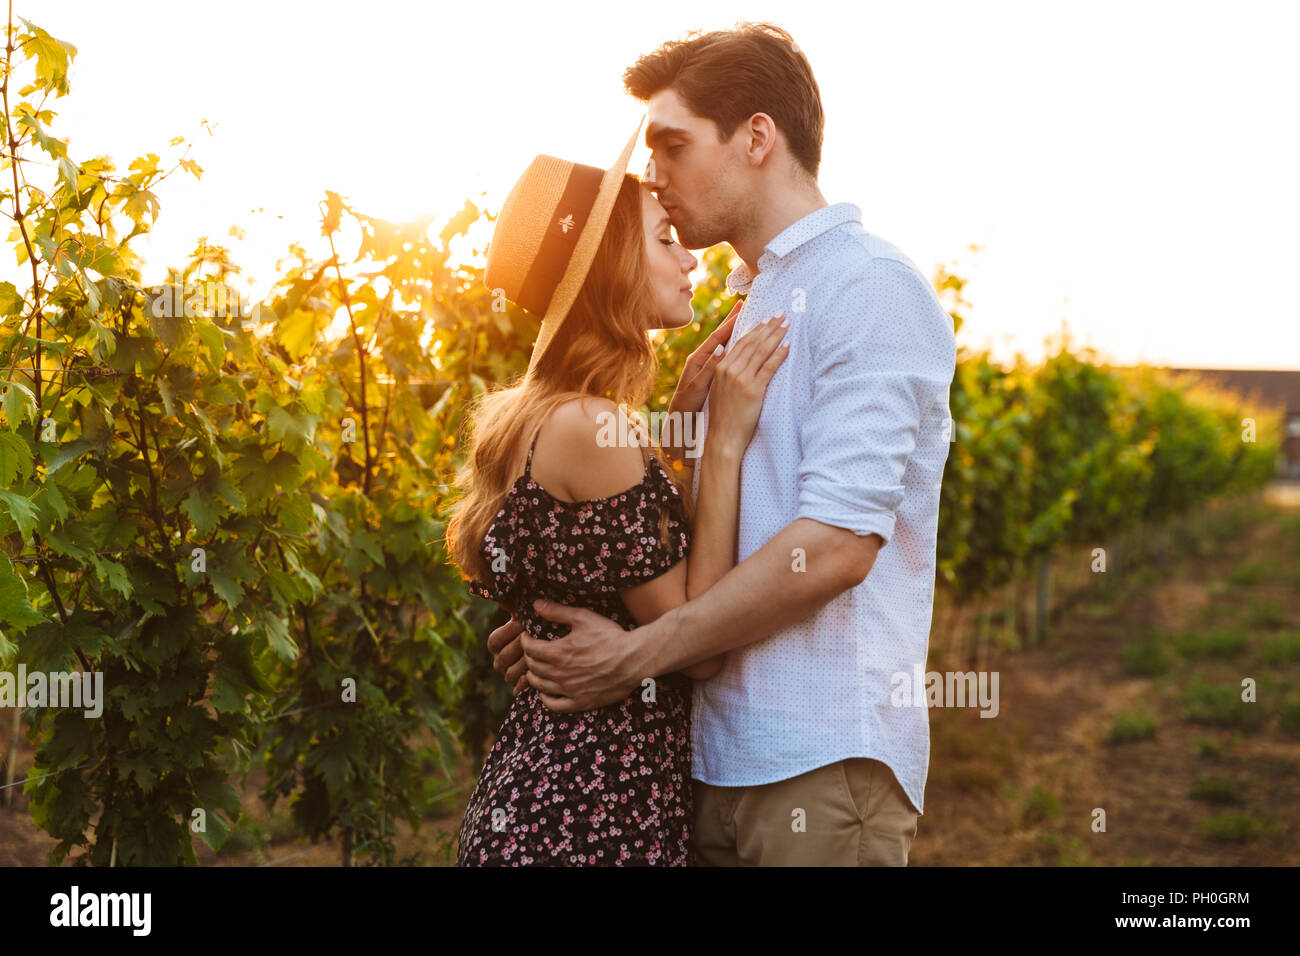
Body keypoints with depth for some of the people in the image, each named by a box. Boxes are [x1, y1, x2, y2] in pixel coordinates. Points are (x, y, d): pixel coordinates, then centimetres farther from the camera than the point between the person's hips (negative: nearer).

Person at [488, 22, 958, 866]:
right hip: (726, 758, 8)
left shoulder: (868, 285, -10)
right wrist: (568, 623, 5)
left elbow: (837, 542, -18)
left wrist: (637, 654, -13)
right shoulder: (755, 308, 18)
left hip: (823, 763, -8)